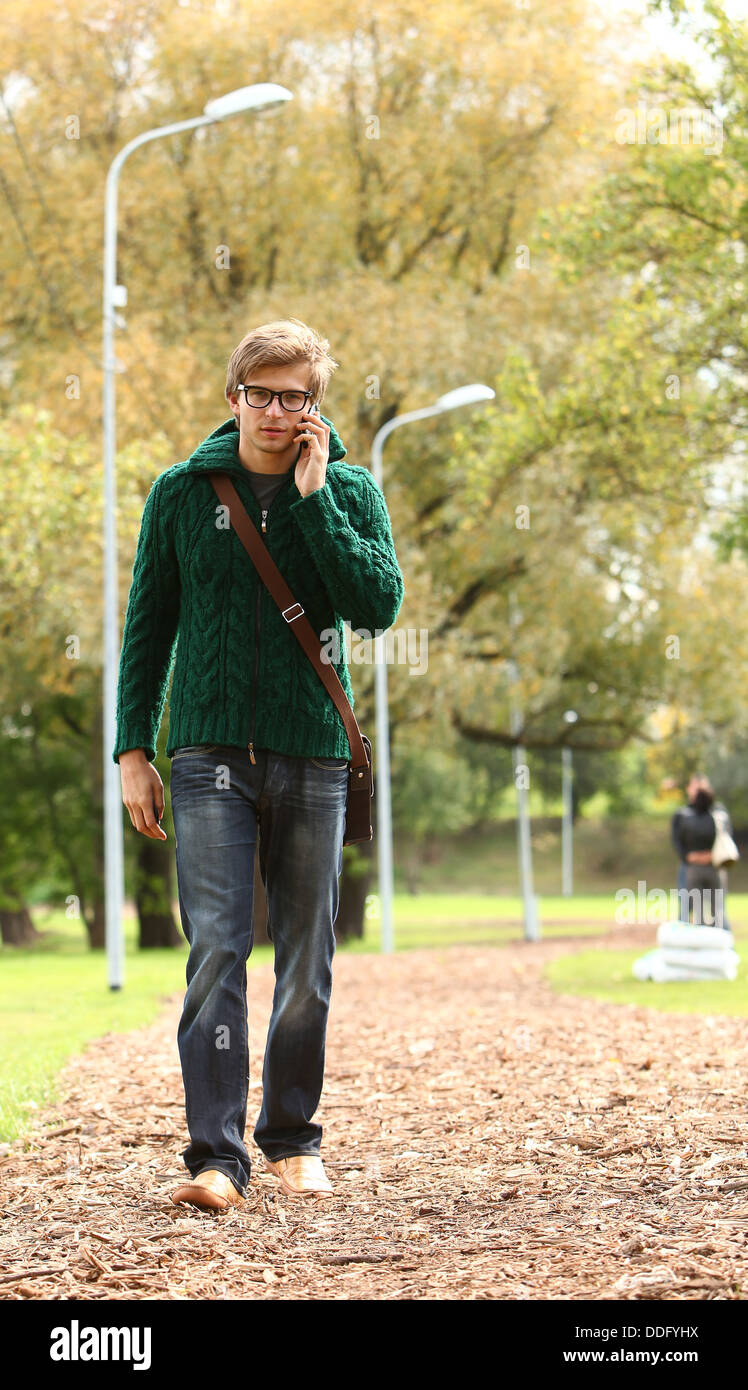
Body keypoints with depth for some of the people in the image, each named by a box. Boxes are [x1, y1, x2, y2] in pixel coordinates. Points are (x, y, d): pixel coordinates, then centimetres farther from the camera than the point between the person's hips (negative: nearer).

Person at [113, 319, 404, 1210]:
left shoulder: (350, 493, 4)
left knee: (306, 963, 7)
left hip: (313, 753, 1)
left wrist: (312, 498, -12)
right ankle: (216, 1153, -10)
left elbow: (380, 605, -10)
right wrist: (133, 750, 3)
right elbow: (148, 626, 8)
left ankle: (292, 1137, 22)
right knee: (216, 952, -10)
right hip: (210, 753, -1)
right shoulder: (182, 492, 4)